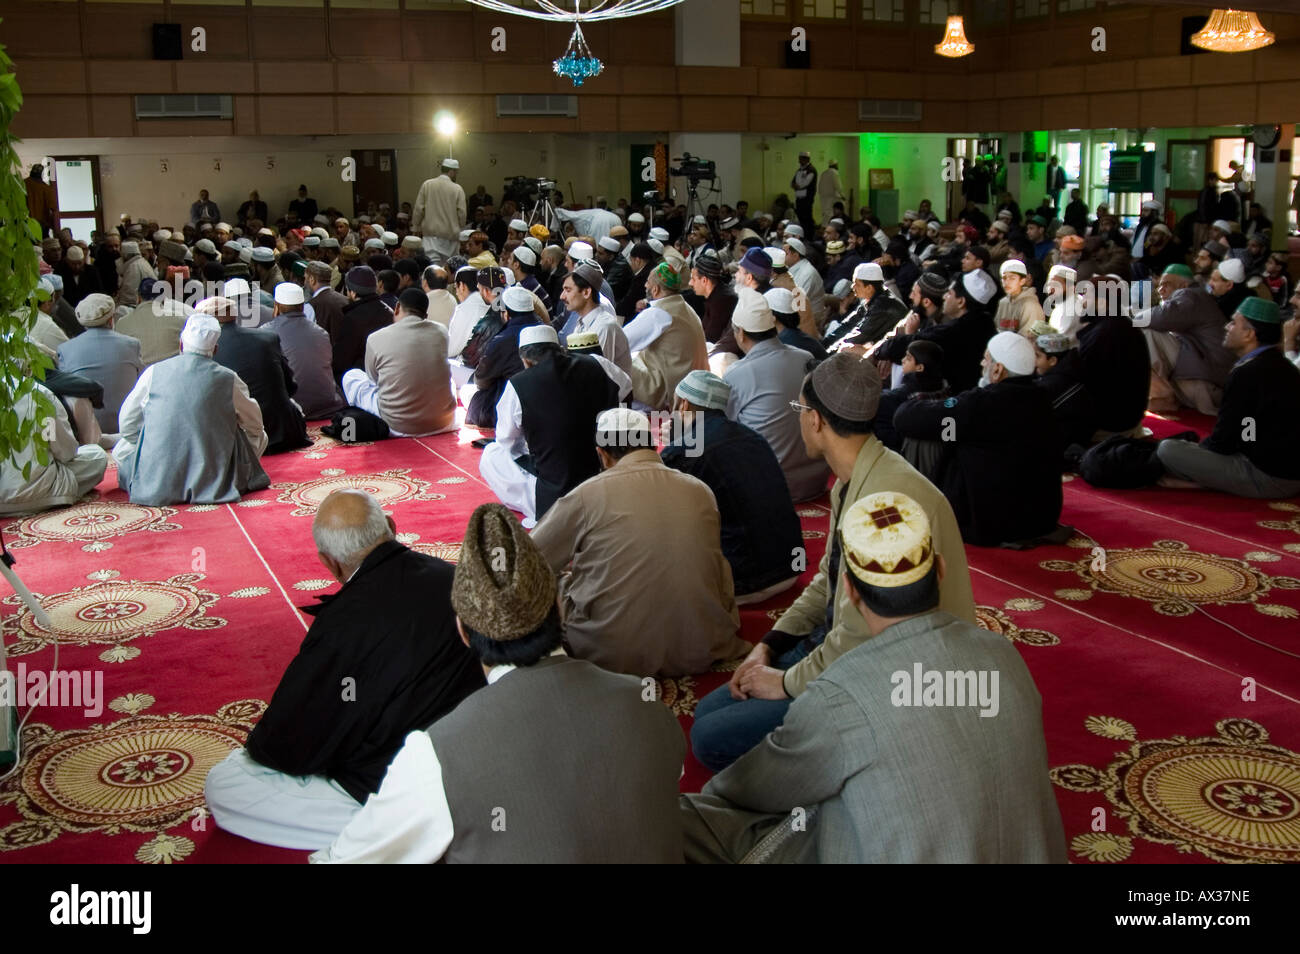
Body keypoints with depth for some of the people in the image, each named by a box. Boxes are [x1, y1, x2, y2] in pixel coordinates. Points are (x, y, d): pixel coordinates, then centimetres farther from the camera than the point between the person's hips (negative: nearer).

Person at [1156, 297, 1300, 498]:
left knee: (1167, 450, -16)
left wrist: (1195, 448, 6)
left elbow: (1223, 441, -14)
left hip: (1267, 480, -10)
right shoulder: (1282, 367, 11)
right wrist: (1200, 446, 19)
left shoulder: (1247, 373, -18)